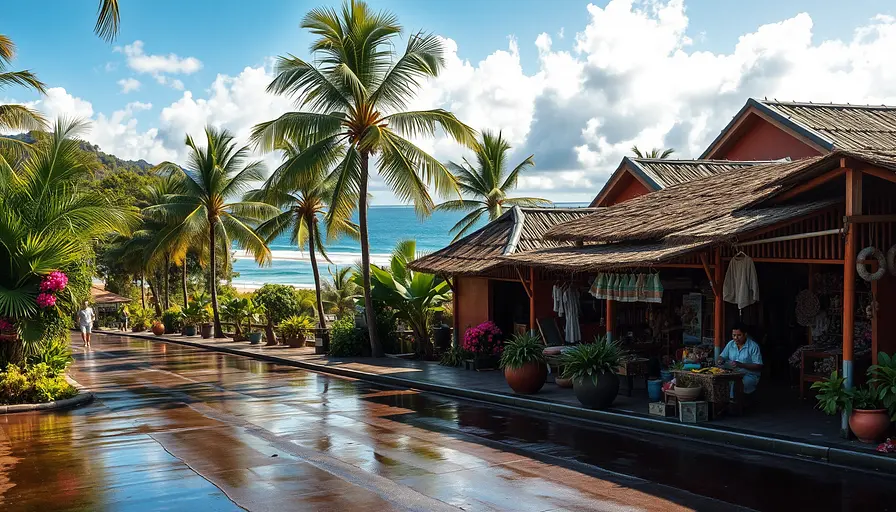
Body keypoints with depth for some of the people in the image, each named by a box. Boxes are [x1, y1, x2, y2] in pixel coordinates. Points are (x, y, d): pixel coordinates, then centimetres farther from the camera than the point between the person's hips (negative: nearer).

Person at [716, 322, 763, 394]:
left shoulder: (753, 346, -10)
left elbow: (759, 367, -14)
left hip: (749, 375, -5)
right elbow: (722, 356, 17)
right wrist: (720, 361, -9)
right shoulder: (730, 344, 7)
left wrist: (741, 365, -26)